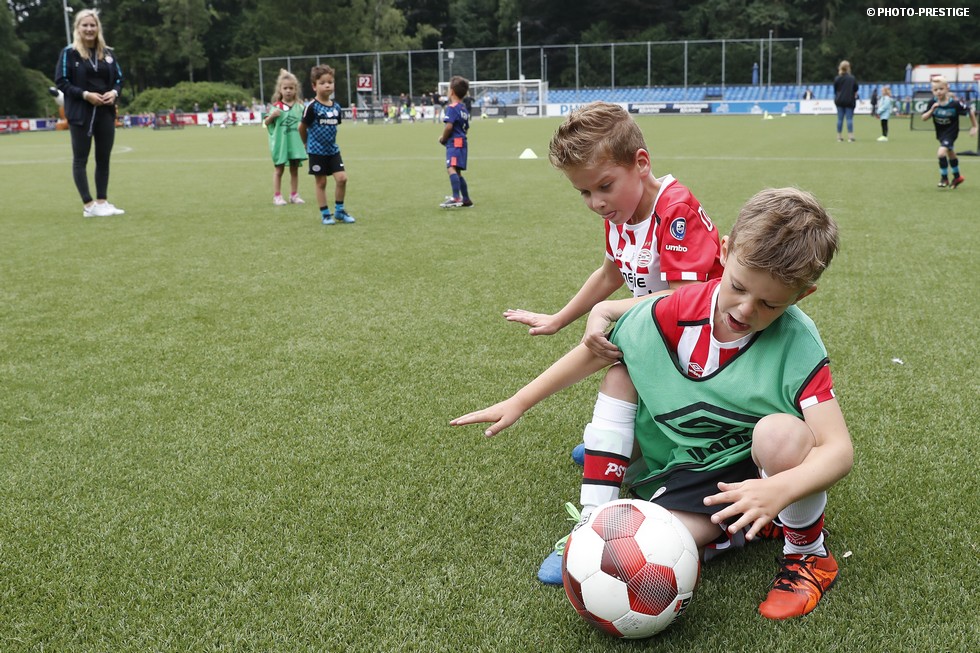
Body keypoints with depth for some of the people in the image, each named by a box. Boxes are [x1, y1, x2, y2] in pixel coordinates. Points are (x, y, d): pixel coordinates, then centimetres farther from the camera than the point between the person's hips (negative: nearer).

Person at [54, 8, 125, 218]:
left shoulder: (108, 53, 10)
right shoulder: (69, 53, -4)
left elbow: (119, 78, 15)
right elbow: (60, 81, -7)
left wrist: (114, 92, -6)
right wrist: (85, 94, -17)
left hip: (105, 113, 5)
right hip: (80, 114, -5)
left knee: (104, 159, 8)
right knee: (80, 159, 0)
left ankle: (102, 202, 17)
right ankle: (89, 205, 2)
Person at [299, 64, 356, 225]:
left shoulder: (336, 107, 2)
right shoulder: (312, 107, -14)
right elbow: (302, 128, -3)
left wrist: (330, 141, 12)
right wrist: (308, 144, 9)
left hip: (333, 150, 5)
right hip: (317, 151, -4)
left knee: (342, 178, -3)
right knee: (321, 182, 3)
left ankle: (339, 211, 12)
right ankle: (325, 214, 14)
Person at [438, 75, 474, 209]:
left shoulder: (451, 108, -10)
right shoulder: (464, 109, 17)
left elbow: (449, 126, -21)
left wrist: (443, 138, -4)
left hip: (454, 143, -10)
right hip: (462, 141, 10)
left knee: (451, 168, -21)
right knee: (457, 171, 20)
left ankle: (456, 198, -35)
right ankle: (466, 199, 28)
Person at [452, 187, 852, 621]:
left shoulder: (796, 345, -22)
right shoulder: (676, 313, -13)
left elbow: (839, 448, -28)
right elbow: (594, 351, 2)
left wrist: (778, 490, -48)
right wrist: (518, 402, 5)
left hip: (763, 472, -3)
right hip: (691, 478, 3)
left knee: (781, 431, -35)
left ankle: (809, 554, -8)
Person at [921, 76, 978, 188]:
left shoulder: (954, 103, -26)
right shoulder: (933, 103, -16)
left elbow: (971, 111, -13)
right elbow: (923, 118, -15)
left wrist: (974, 127, -8)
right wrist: (932, 110, -32)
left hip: (951, 132, -6)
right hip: (940, 133, 6)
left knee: (941, 152, -23)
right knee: (950, 153, 24)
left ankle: (944, 178, -3)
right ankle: (957, 177, 44)